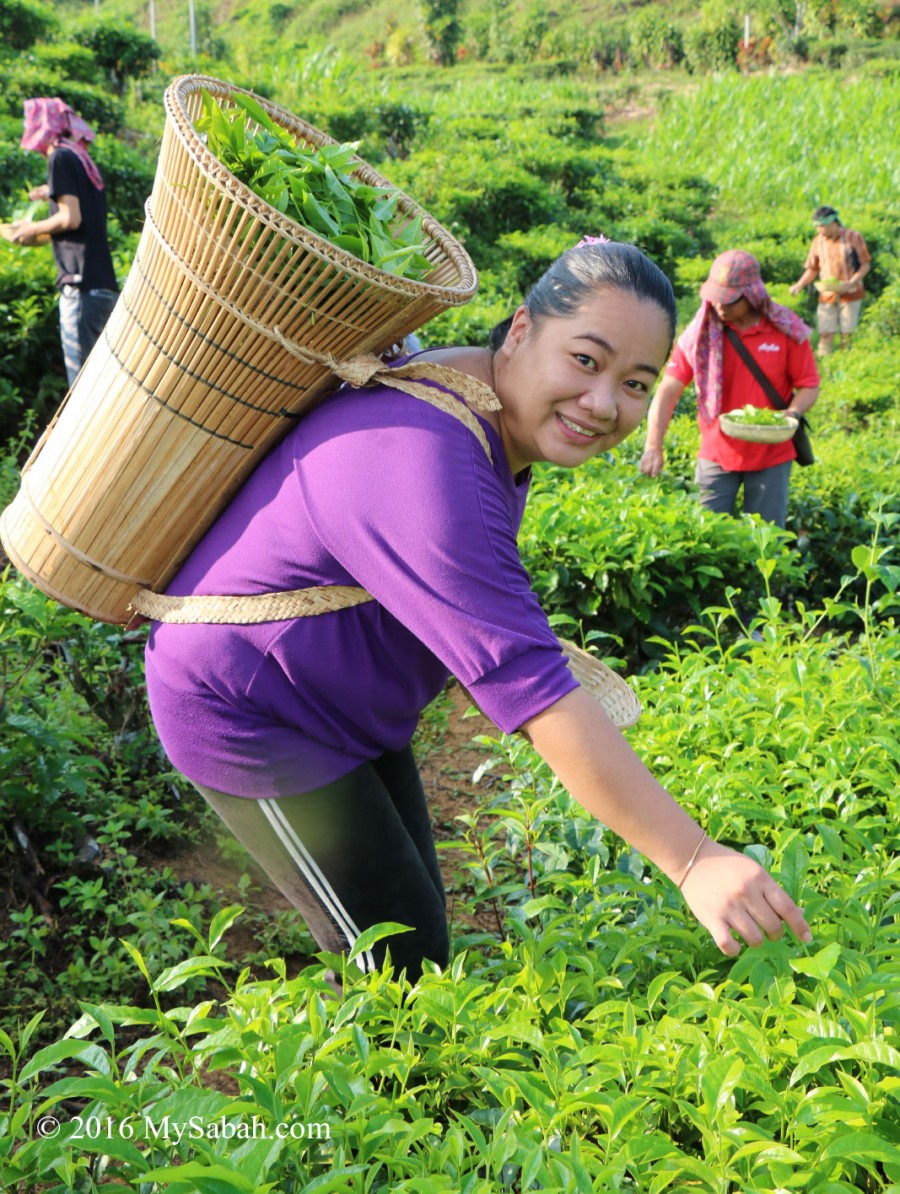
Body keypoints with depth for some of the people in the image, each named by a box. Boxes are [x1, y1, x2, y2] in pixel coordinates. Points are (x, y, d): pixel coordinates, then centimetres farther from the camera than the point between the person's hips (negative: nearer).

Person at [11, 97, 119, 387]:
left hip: (82, 285, -9)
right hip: (104, 286, 9)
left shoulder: (61, 158, -4)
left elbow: (71, 218, -13)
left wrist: (33, 229, 2)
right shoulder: (83, 159, 20)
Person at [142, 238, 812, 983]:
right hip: (251, 717, -9)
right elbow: (531, 688, -39)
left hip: (341, 701, 9)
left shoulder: (501, 416, -3)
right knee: (400, 964, -3)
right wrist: (694, 862, -37)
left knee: (413, 934, 15)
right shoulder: (428, 473, -35)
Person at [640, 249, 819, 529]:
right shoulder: (700, 332, -8)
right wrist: (653, 446, -24)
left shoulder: (787, 330, -7)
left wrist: (791, 414, -22)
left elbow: (809, 385, 0)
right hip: (716, 456, 0)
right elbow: (668, 390, -12)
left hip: (771, 456, 0)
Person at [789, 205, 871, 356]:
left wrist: (850, 283, -17)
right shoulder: (818, 241, 4)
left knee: (847, 334, 1)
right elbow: (812, 269, 11)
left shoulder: (853, 237, -4)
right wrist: (799, 285, -7)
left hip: (850, 294, -2)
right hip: (827, 296, 2)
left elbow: (866, 265, -2)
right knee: (825, 334, -5)